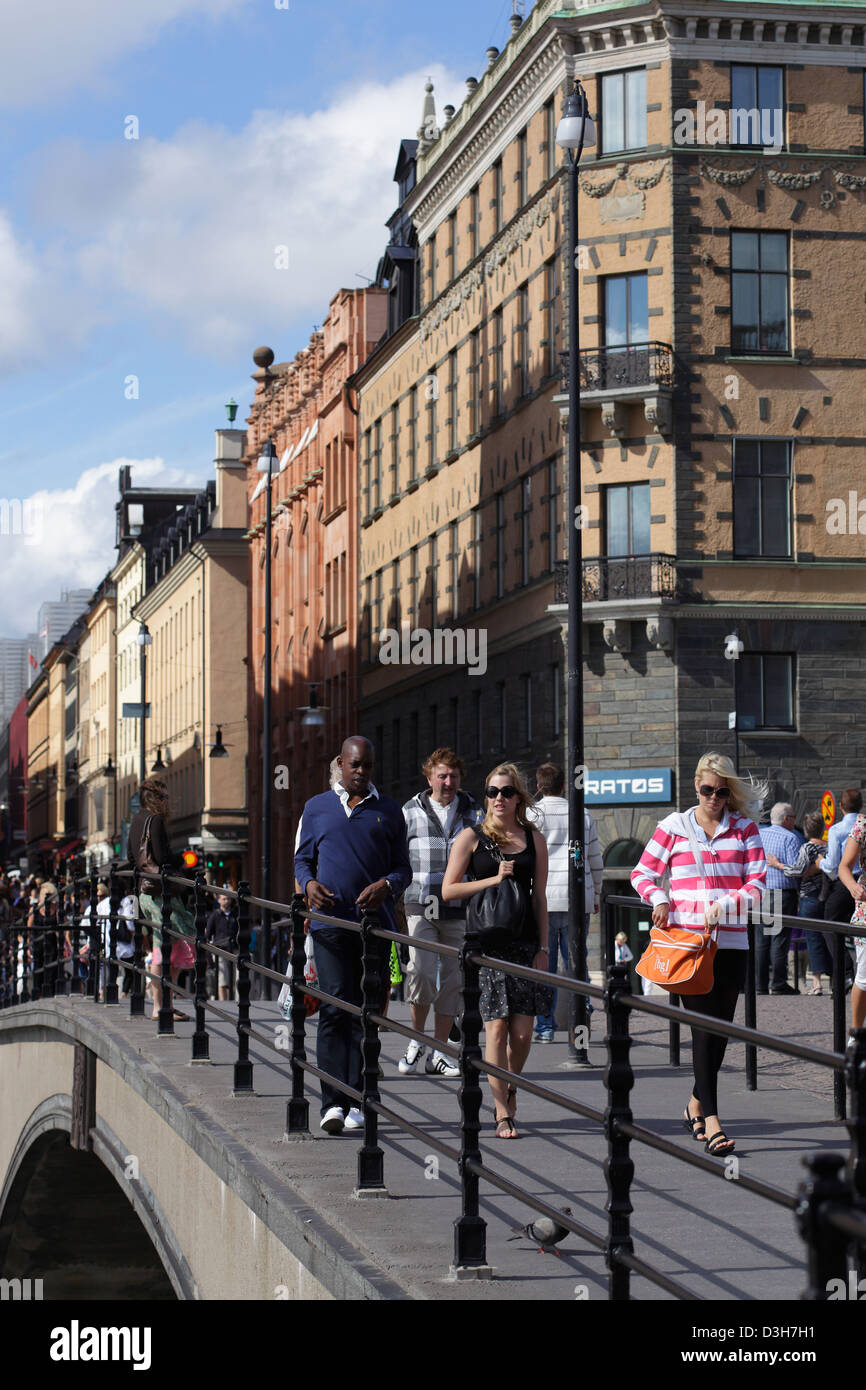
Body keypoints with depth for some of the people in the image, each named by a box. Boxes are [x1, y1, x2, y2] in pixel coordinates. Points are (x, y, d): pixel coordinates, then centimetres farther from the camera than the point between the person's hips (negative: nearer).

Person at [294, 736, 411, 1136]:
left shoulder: (389, 811, 13)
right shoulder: (317, 807, 14)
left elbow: (404, 867, 14)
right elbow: (302, 859, 18)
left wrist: (386, 885, -8)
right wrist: (309, 884, -4)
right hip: (330, 920, -1)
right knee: (335, 1008, -10)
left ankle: (358, 1102, 7)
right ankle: (333, 1102, -13)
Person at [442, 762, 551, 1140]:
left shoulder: (533, 840, 10)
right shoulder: (471, 837, 3)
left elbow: (539, 898, 11)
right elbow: (449, 890, -2)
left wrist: (543, 949, 5)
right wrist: (494, 879, -11)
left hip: (525, 943, 2)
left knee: (522, 1032, 0)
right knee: (496, 1027, -7)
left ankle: (509, 1088, 29)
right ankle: (503, 1114, -1)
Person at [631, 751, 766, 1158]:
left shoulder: (744, 828, 8)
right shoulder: (674, 827, 6)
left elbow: (757, 886, 3)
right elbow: (642, 873, 12)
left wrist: (723, 906, -13)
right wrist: (658, 898, -8)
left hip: (731, 941, 2)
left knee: (721, 1028, 7)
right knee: (705, 1024, -11)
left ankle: (696, 1104, 27)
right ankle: (711, 1122, -15)